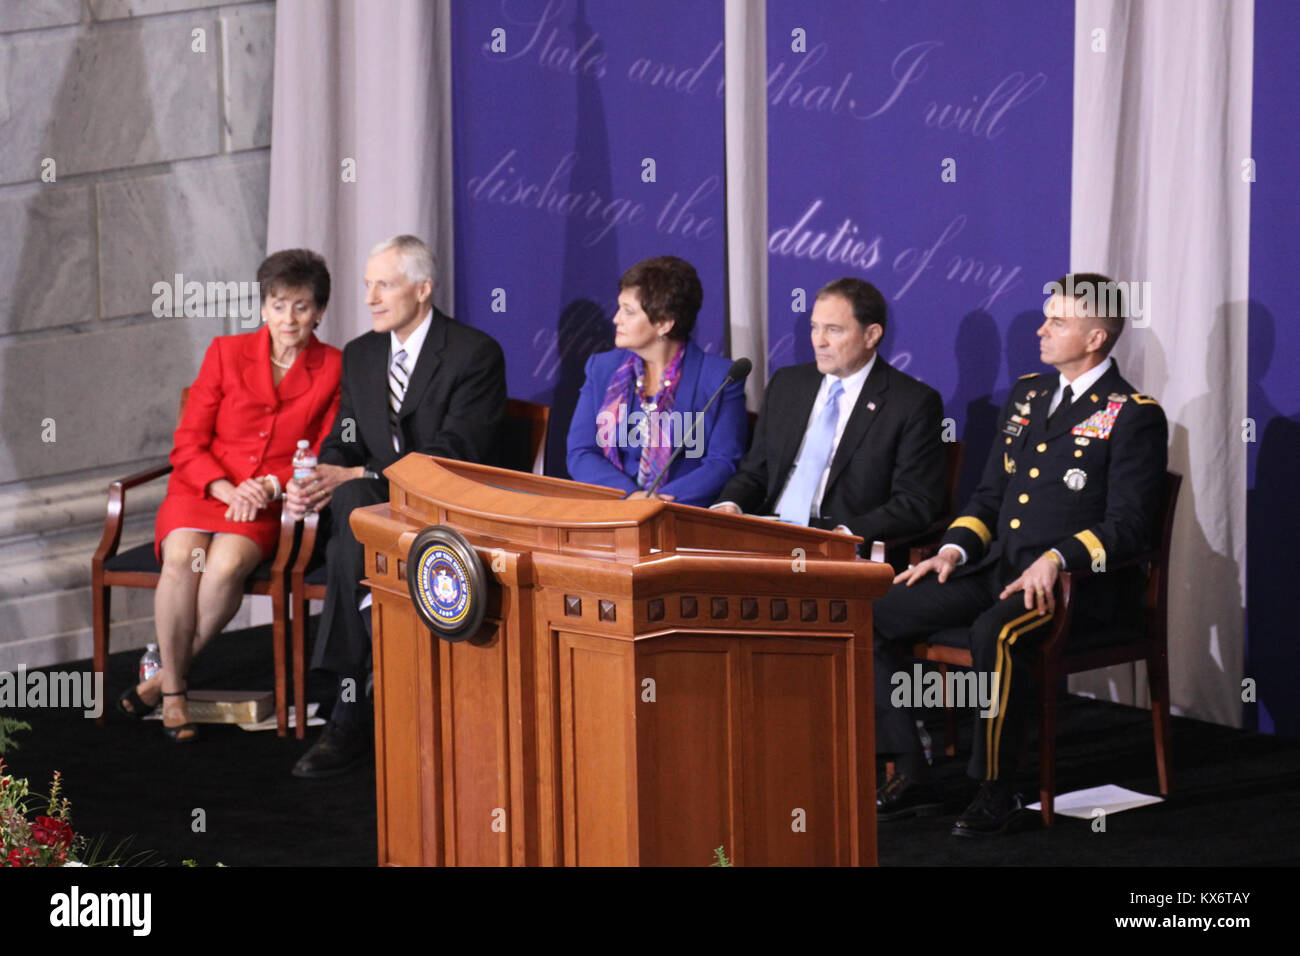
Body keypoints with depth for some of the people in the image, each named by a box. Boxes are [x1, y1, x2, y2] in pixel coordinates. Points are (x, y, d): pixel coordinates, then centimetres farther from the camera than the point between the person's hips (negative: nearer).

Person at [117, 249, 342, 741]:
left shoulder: (333, 369, 4)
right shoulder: (226, 354, 4)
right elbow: (188, 446, 3)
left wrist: (272, 485, -13)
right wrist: (224, 488, -15)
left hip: (269, 505, -1)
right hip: (200, 491, 1)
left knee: (227, 563, -33)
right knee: (183, 558, -33)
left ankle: (166, 675, -14)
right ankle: (173, 689, -17)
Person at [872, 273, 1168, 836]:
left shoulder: (1134, 418, -4)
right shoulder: (1027, 394, 18)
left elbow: (1128, 526, -11)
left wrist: (1056, 559, -25)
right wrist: (955, 549, 3)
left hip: (1073, 581, -7)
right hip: (996, 568, 7)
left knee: (996, 632, -39)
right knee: (871, 618, -9)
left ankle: (995, 790, -23)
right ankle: (912, 779, -7)